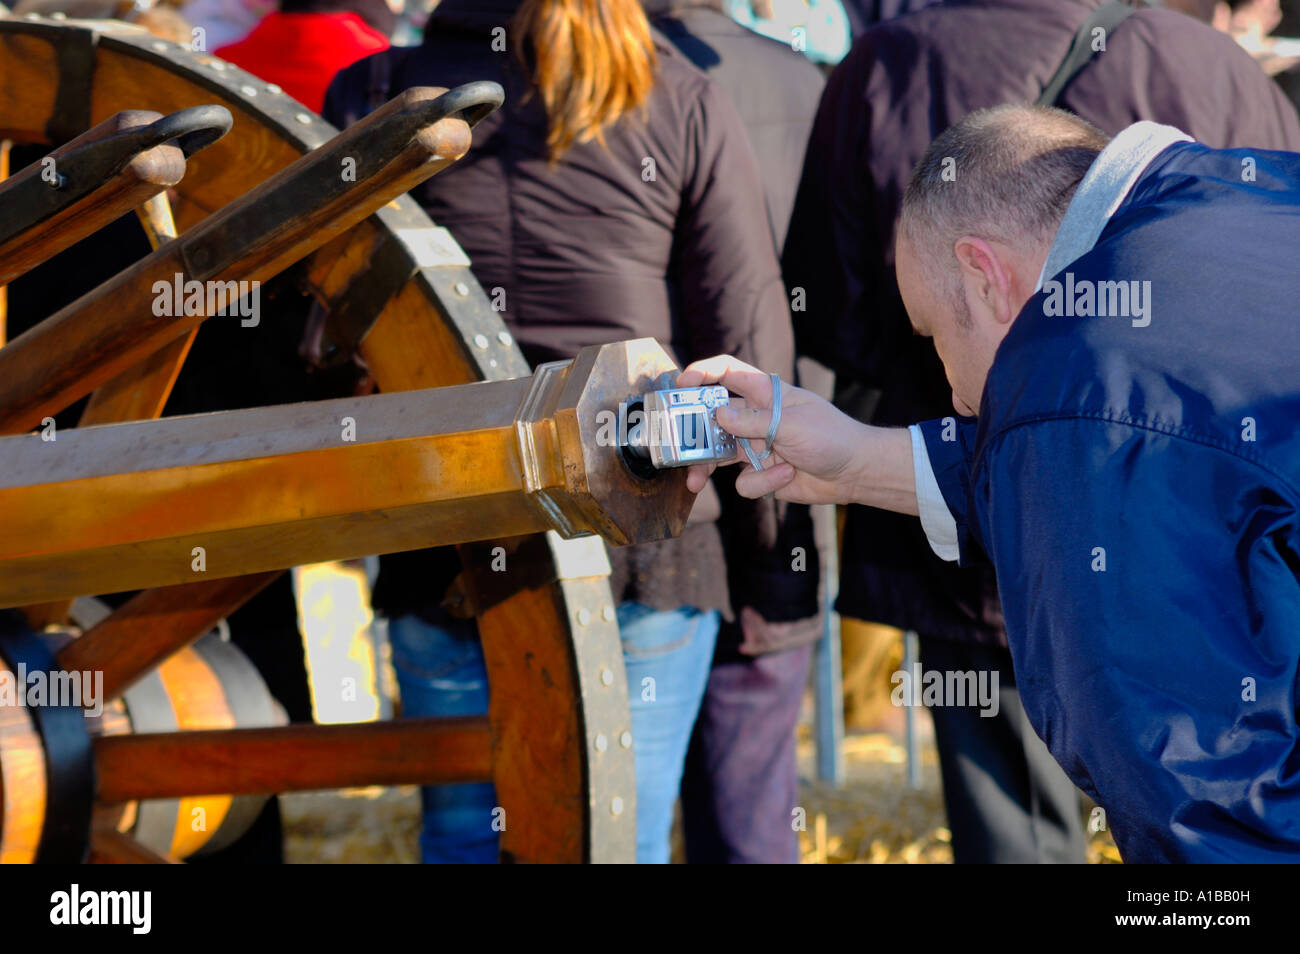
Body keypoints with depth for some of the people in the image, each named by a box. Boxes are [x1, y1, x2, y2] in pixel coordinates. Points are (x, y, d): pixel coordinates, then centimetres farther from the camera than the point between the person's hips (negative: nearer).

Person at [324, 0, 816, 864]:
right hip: (648, 540, 0)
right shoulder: (686, 105, 1)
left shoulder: (379, 92, 1)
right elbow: (749, 340, 0)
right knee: (623, 840, 6)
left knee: (463, 835, 12)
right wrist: (768, 554, 8)